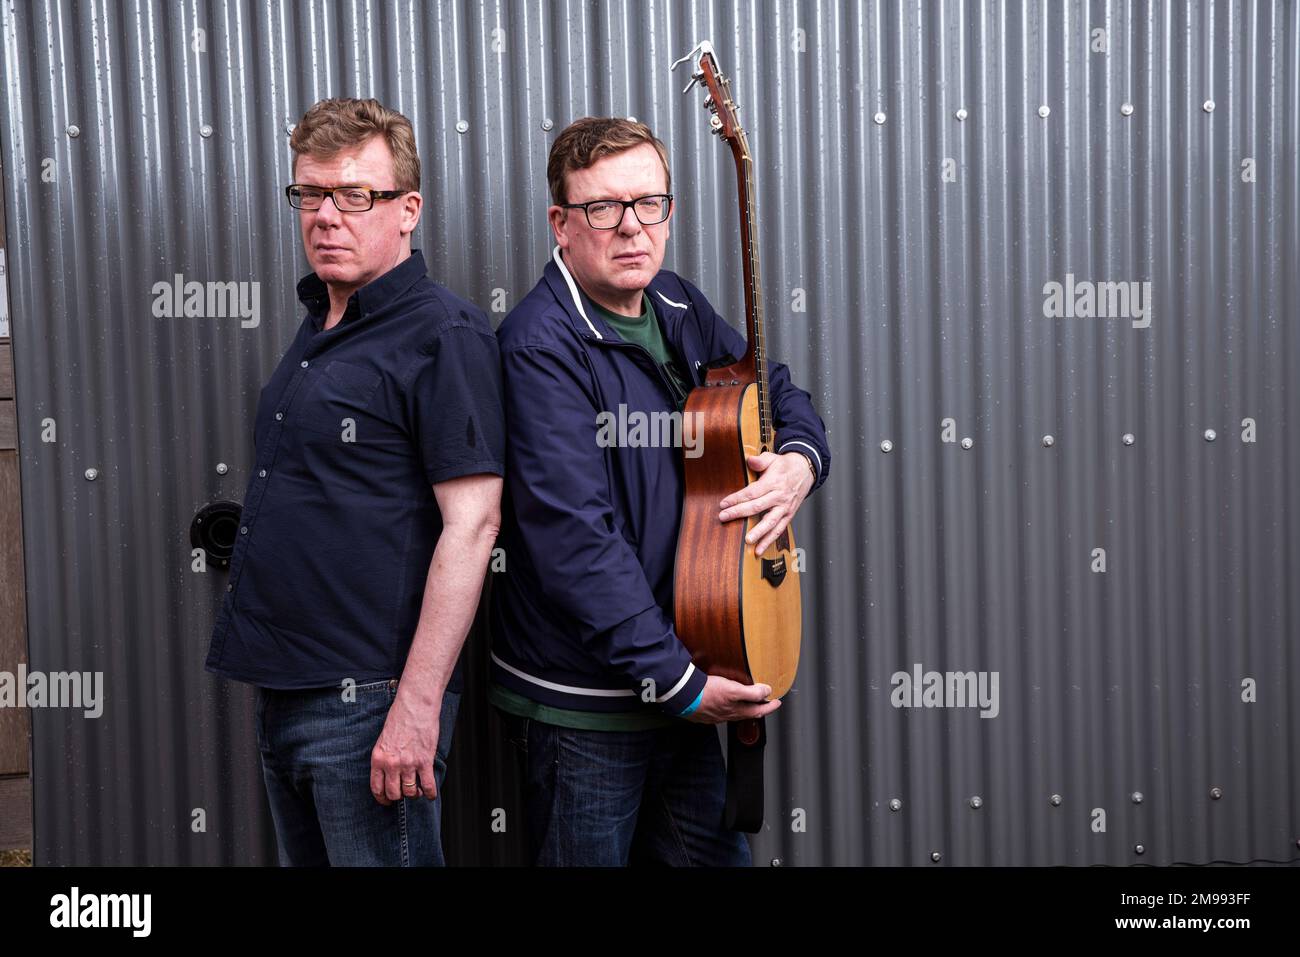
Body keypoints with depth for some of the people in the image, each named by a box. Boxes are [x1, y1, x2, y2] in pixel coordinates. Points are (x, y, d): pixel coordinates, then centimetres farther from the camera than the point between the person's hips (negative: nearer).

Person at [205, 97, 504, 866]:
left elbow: (471, 524, -20)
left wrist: (417, 705, -23)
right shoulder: (320, 328, 13)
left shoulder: (444, 334, -14)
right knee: (305, 857, 19)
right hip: (283, 690, 9)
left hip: (369, 701, -9)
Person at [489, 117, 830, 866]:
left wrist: (800, 461, -4)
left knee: (716, 851, 19)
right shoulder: (542, 346, -19)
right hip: (585, 704, -7)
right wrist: (677, 680, -23)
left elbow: (779, 391, 20)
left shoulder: (677, 306, 6)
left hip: (690, 684, 8)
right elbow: (577, 539, -25)